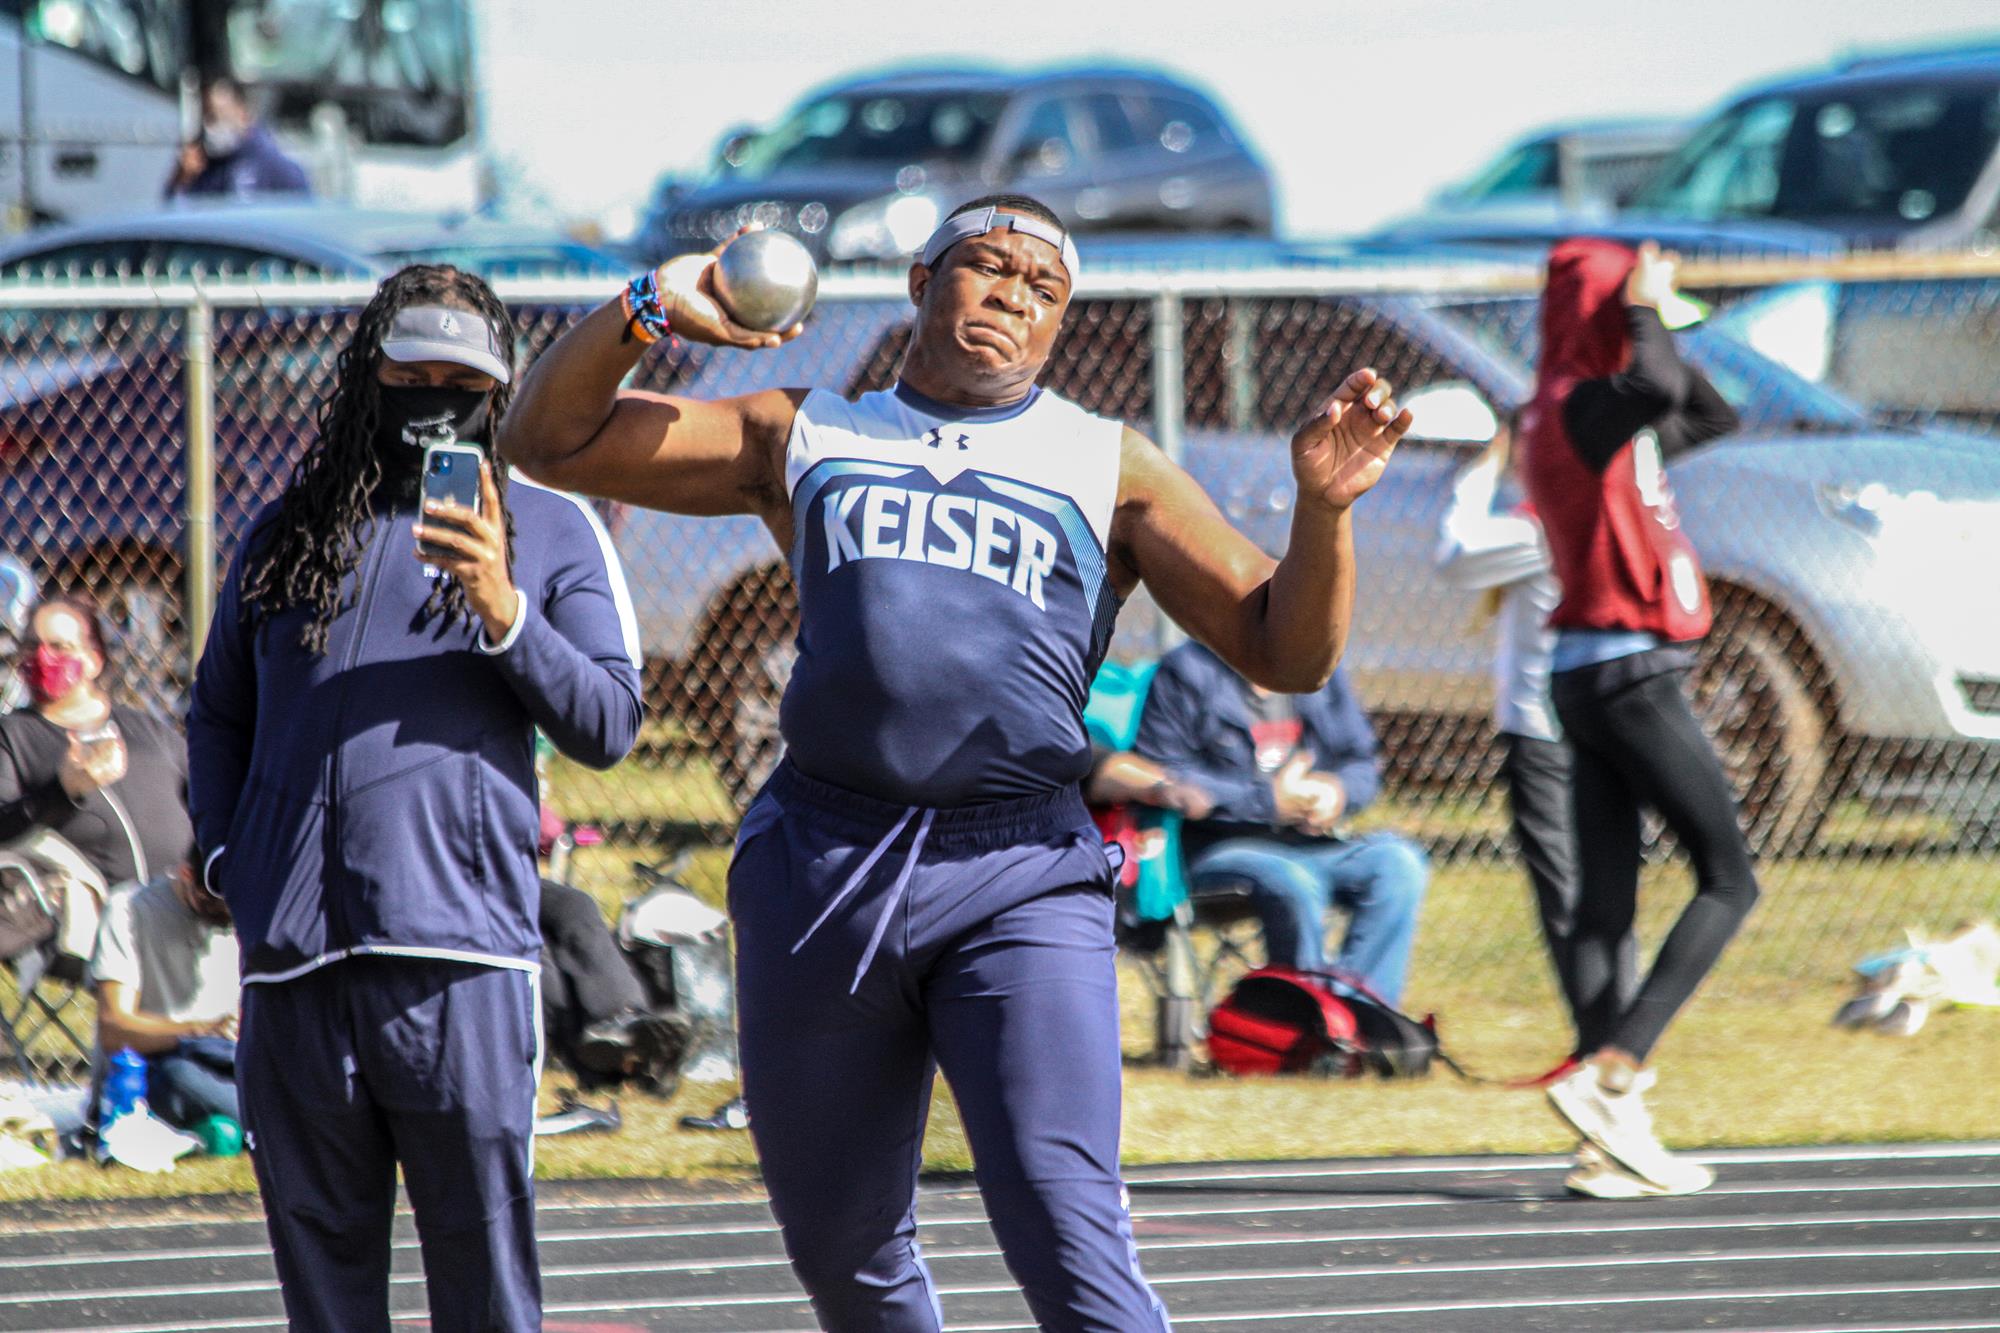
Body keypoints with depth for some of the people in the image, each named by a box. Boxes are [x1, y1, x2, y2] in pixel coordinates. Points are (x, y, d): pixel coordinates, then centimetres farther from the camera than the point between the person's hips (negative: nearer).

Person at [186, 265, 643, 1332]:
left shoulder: (550, 532, 10)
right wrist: (221, 850, 12)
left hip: (458, 958, -3)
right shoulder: (287, 535, 19)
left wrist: (506, 617, -12)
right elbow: (218, 710, 28)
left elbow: (608, 725, 2)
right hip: (292, 960, 3)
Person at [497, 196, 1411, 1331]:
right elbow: (549, 440, 17)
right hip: (821, 872, 2)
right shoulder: (803, 439, 18)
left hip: (1022, 883, -2)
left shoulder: (1108, 466, 15)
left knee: (1069, 1237, -18)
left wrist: (1323, 507, -9)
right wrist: (650, 311, 1)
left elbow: (1287, 652, 10)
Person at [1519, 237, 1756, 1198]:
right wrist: (1644, 313, -19)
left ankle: (1615, 1120, 1)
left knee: (1606, 906, 4)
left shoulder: (1580, 414, 15)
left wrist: (1650, 318, 17)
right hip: (1632, 673, -10)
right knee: (1727, 882, -7)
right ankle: (1608, 1075, -18)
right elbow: (1658, 387, -38)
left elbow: (1708, 417, 28)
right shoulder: (1580, 406, -14)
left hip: (1587, 680, 10)